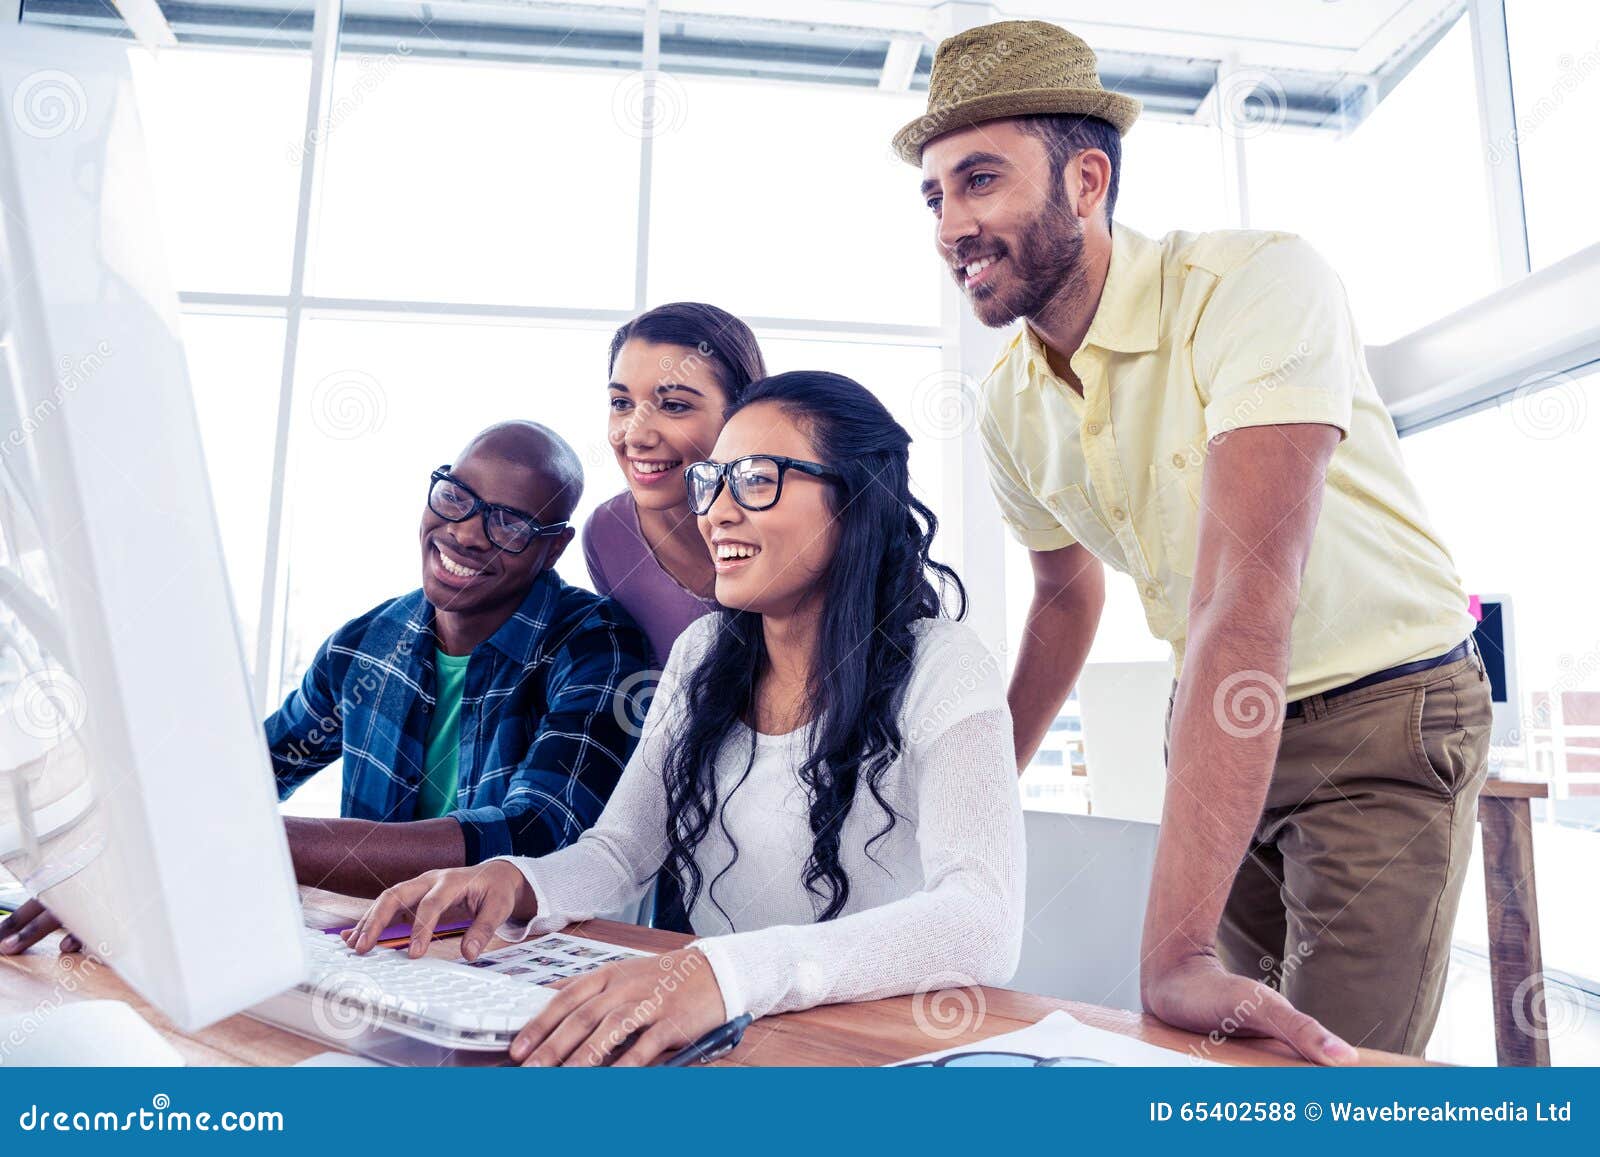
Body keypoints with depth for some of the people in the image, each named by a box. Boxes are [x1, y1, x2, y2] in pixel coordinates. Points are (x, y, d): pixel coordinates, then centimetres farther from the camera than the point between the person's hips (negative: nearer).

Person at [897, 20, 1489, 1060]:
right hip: (1219, 728, 6)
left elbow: (1246, 600, -37)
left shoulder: (1258, 283, -26)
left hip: (1383, 717, -5)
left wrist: (1178, 945, -41)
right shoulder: (1011, 405, -5)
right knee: (1228, 1042, 13)